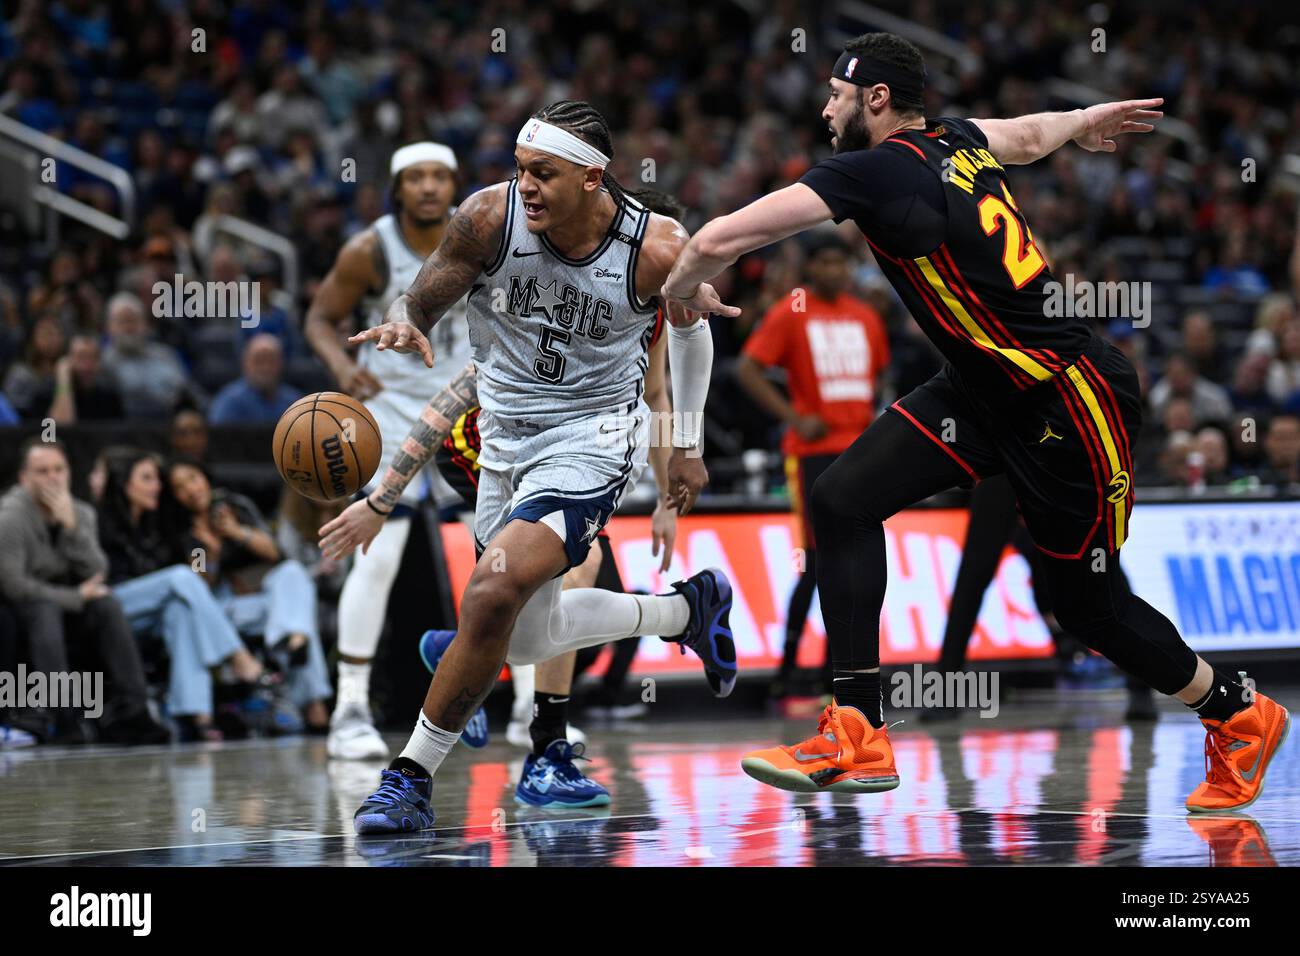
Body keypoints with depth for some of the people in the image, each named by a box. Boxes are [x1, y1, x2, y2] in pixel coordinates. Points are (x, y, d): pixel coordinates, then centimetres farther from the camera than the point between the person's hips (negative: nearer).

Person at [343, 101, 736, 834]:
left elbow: (691, 328, 4)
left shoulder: (658, 249, -18)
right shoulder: (489, 217, -16)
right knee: (527, 639, 17)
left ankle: (412, 778, -13)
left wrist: (687, 445, 10)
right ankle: (689, 610, 42)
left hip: (592, 437, -5)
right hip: (506, 433, 5)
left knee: (494, 593, -26)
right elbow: (418, 308, -8)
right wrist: (402, 328, -33)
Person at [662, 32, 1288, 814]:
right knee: (845, 500, -5)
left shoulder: (876, 171, -22)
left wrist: (683, 289, -1)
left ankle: (1239, 716, 31)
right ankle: (860, 739, -5)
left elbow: (721, 239, -23)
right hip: (984, 388, 9)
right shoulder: (953, 139, 3)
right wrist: (1083, 120, 50)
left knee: (1089, 604, 6)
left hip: (1068, 401, -9)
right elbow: (1028, 137, 27)